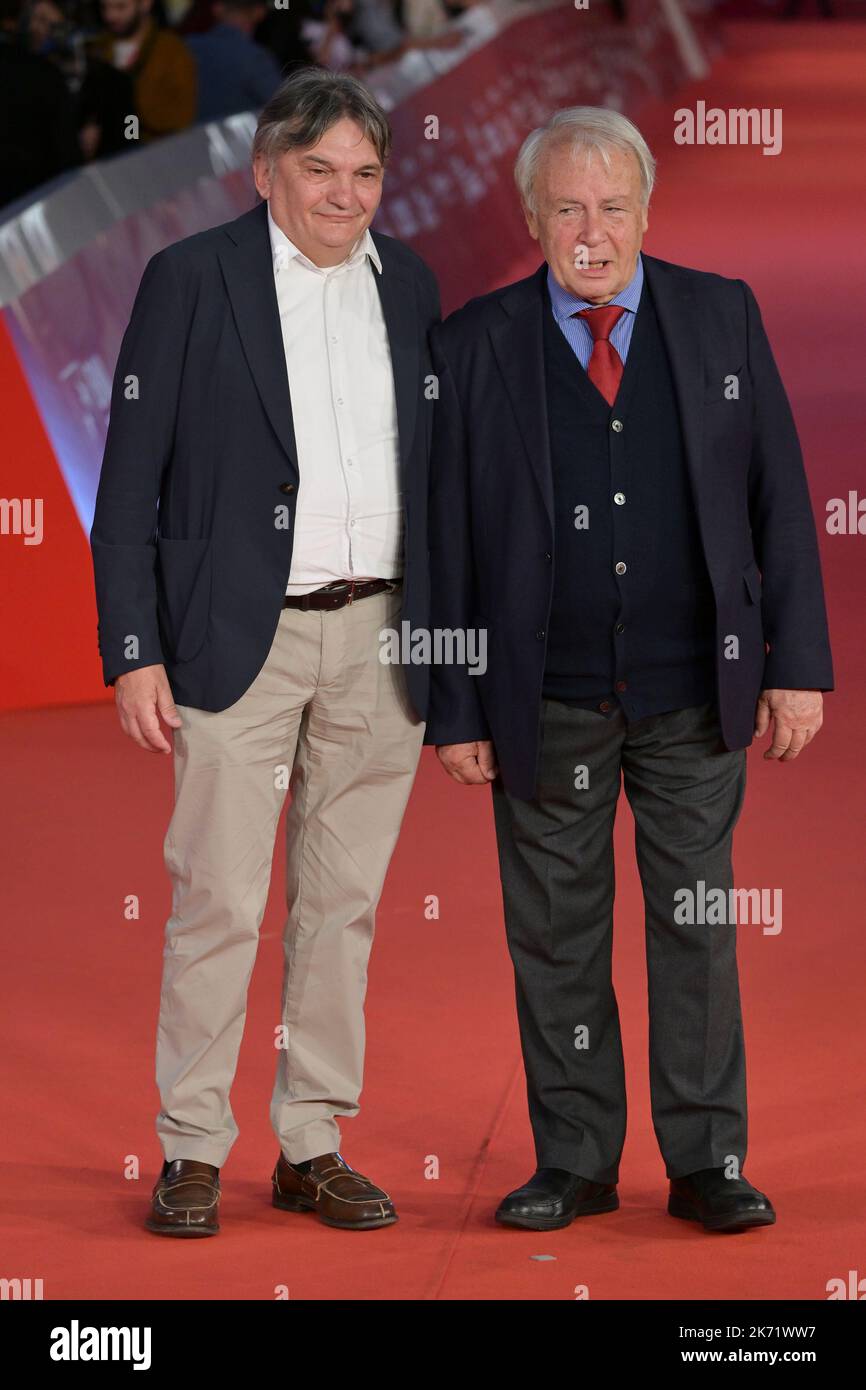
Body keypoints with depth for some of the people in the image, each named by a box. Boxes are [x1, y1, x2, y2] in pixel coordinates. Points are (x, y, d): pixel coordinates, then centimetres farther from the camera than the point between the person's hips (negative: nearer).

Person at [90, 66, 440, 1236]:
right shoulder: (193, 278, -3)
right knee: (219, 900, -4)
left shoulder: (410, 286, 10)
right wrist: (134, 653, -10)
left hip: (380, 640, 4)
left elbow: (434, 469, 15)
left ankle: (313, 1146, 16)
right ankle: (192, 1152, 5)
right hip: (241, 636, -4)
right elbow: (130, 481, -4)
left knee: (344, 901, 8)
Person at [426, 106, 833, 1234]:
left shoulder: (722, 317, 3)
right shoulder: (475, 345, -1)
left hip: (696, 691, 0)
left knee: (697, 926, 4)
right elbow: (448, 538, 0)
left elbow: (780, 498, 4)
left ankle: (707, 1161, 13)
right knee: (555, 935, 6)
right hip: (548, 702, 0)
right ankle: (574, 1161, 18)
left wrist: (798, 664, -2)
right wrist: (454, 707, -3)